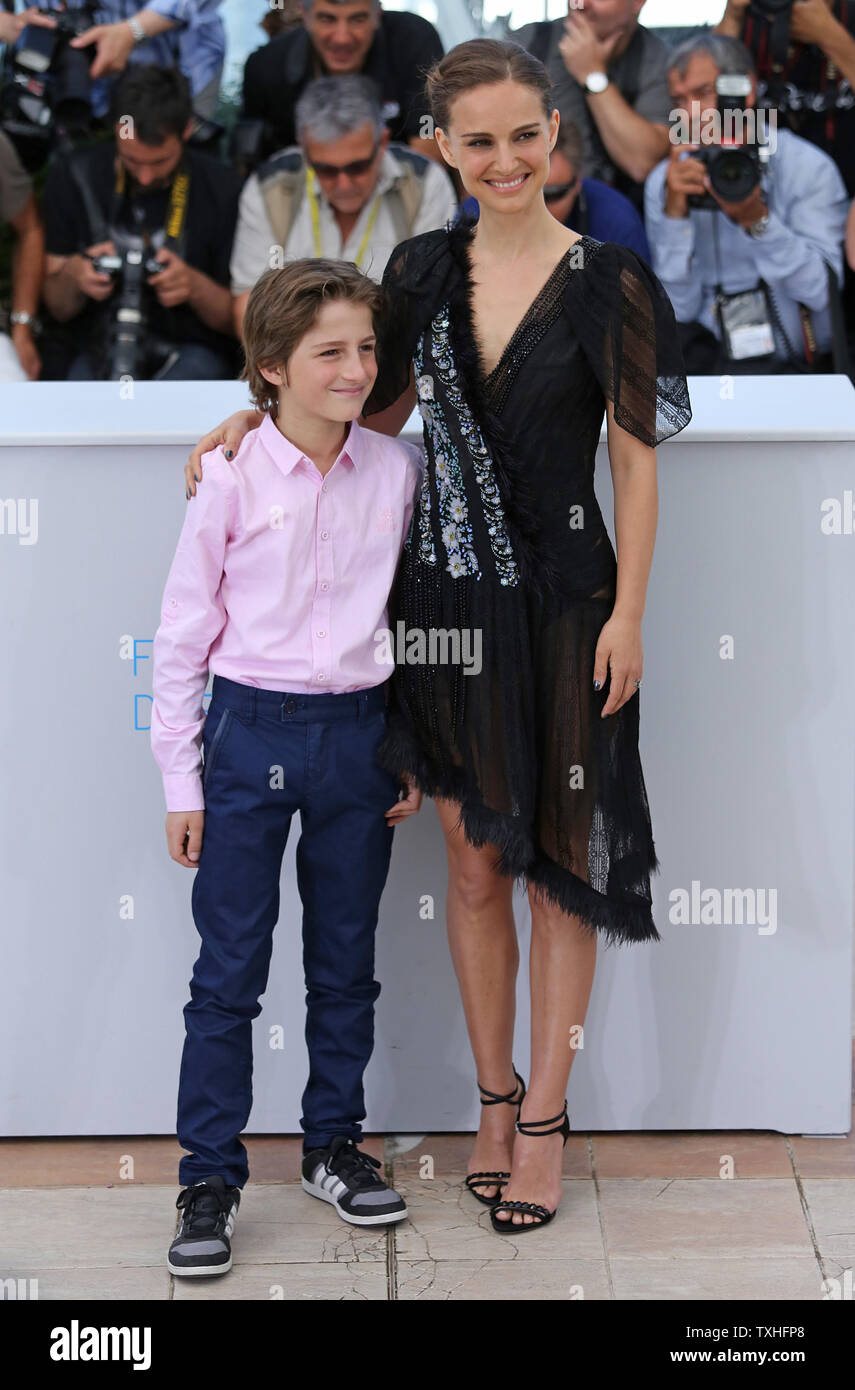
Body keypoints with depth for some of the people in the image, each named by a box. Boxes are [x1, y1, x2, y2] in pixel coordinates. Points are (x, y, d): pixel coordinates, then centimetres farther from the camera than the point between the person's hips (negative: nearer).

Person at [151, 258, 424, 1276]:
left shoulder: (397, 471, 0)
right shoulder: (232, 478, -9)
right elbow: (181, 634, -3)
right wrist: (180, 781, -4)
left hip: (358, 733, 3)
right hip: (251, 732, -3)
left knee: (345, 962, 14)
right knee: (229, 972, 2)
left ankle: (333, 1145, 30)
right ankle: (209, 1177, 12)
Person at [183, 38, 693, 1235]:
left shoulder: (611, 283, -9)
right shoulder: (423, 271, 3)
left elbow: (637, 463, -6)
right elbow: (379, 410, 16)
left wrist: (627, 615, -9)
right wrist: (263, 417, 2)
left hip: (559, 605, -3)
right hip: (443, 598, 4)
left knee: (556, 864, 5)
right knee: (473, 864, 12)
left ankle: (545, 1116, 17)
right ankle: (495, 1096, 28)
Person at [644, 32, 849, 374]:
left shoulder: (807, 167, -3)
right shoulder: (664, 181, 5)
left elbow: (821, 290, -13)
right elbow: (678, 310, -3)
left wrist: (756, 219, -25)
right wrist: (674, 212, -15)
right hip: (710, 357, 3)